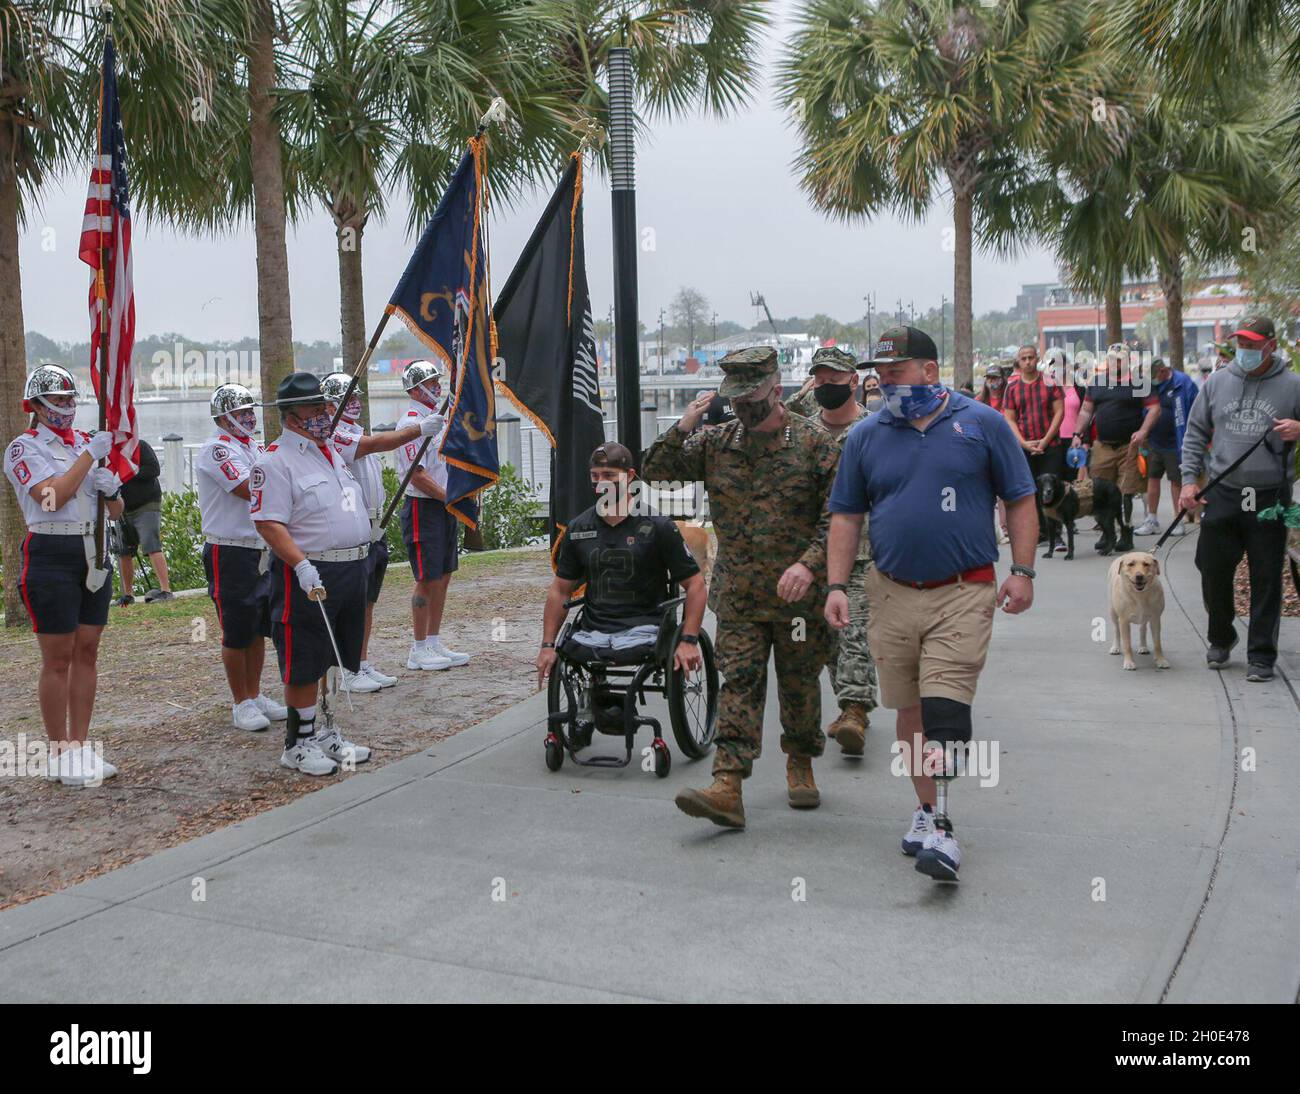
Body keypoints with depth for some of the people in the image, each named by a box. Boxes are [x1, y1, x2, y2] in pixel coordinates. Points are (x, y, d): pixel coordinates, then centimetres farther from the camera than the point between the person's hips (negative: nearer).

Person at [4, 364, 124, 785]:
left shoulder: (88, 443, 14)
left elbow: (117, 512, 15)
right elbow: (52, 496, -21)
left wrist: (110, 489, -7)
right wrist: (90, 454, -18)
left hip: (94, 554, 6)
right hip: (51, 557, -6)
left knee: (87, 653, 9)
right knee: (58, 659, -1)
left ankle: (81, 745, 17)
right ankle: (59, 754, 8)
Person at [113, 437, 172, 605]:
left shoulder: (140, 446, -4)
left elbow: (154, 469, -16)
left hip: (147, 507, -7)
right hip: (125, 511, 7)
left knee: (152, 547, -18)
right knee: (124, 552, 8)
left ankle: (166, 590, -22)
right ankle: (127, 595, 18)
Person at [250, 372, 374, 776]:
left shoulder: (332, 451, 16)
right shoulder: (275, 461, -12)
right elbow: (269, 523, -19)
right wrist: (302, 566, -29)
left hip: (352, 569, 9)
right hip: (308, 575, -8)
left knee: (337, 660, 16)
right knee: (304, 665, -1)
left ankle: (327, 734, 27)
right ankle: (298, 743, 11)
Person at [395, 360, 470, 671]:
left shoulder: (438, 419, 16)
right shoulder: (413, 423, -14)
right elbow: (417, 475, -20)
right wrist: (453, 499, -17)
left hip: (445, 507, 9)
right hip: (423, 508, -9)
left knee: (443, 578, 11)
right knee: (428, 580, -6)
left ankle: (434, 643, 20)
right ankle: (418, 650, 3)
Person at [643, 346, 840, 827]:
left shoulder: (815, 443, -4)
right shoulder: (716, 443, 6)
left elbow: (839, 516, -7)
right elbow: (655, 470, 7)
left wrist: (809, 564, -21)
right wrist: (682, 430, -7)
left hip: (799, 595, -2)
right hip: (738, 597, 2)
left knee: (799, 686, 12)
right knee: (739, 684, -4)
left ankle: (800, 763, 34)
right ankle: (727, 787, -9)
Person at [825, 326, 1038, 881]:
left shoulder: (982, 424, 1)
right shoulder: (866, 436, 7)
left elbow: (1021, 500, 5)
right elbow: (845, 517, 10)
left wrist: (1022, 572, -3)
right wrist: (837, 586, 2)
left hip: (964, 592, -3)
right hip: (893, 594, 3)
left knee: (945, 705, -13)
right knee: (909, 710, 10)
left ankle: (941, 828, -10)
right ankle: (926, 808, 26)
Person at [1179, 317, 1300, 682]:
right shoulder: (1217, 383, 8)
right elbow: (1195, 434, 13)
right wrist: (1189, 480, 4)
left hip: (1270, 500, -2)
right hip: (1221, 497, 2)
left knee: (1266, 580, 2)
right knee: (1213, 572, 6)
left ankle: (1261, 656, 12)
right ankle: (1220, 638, 30)